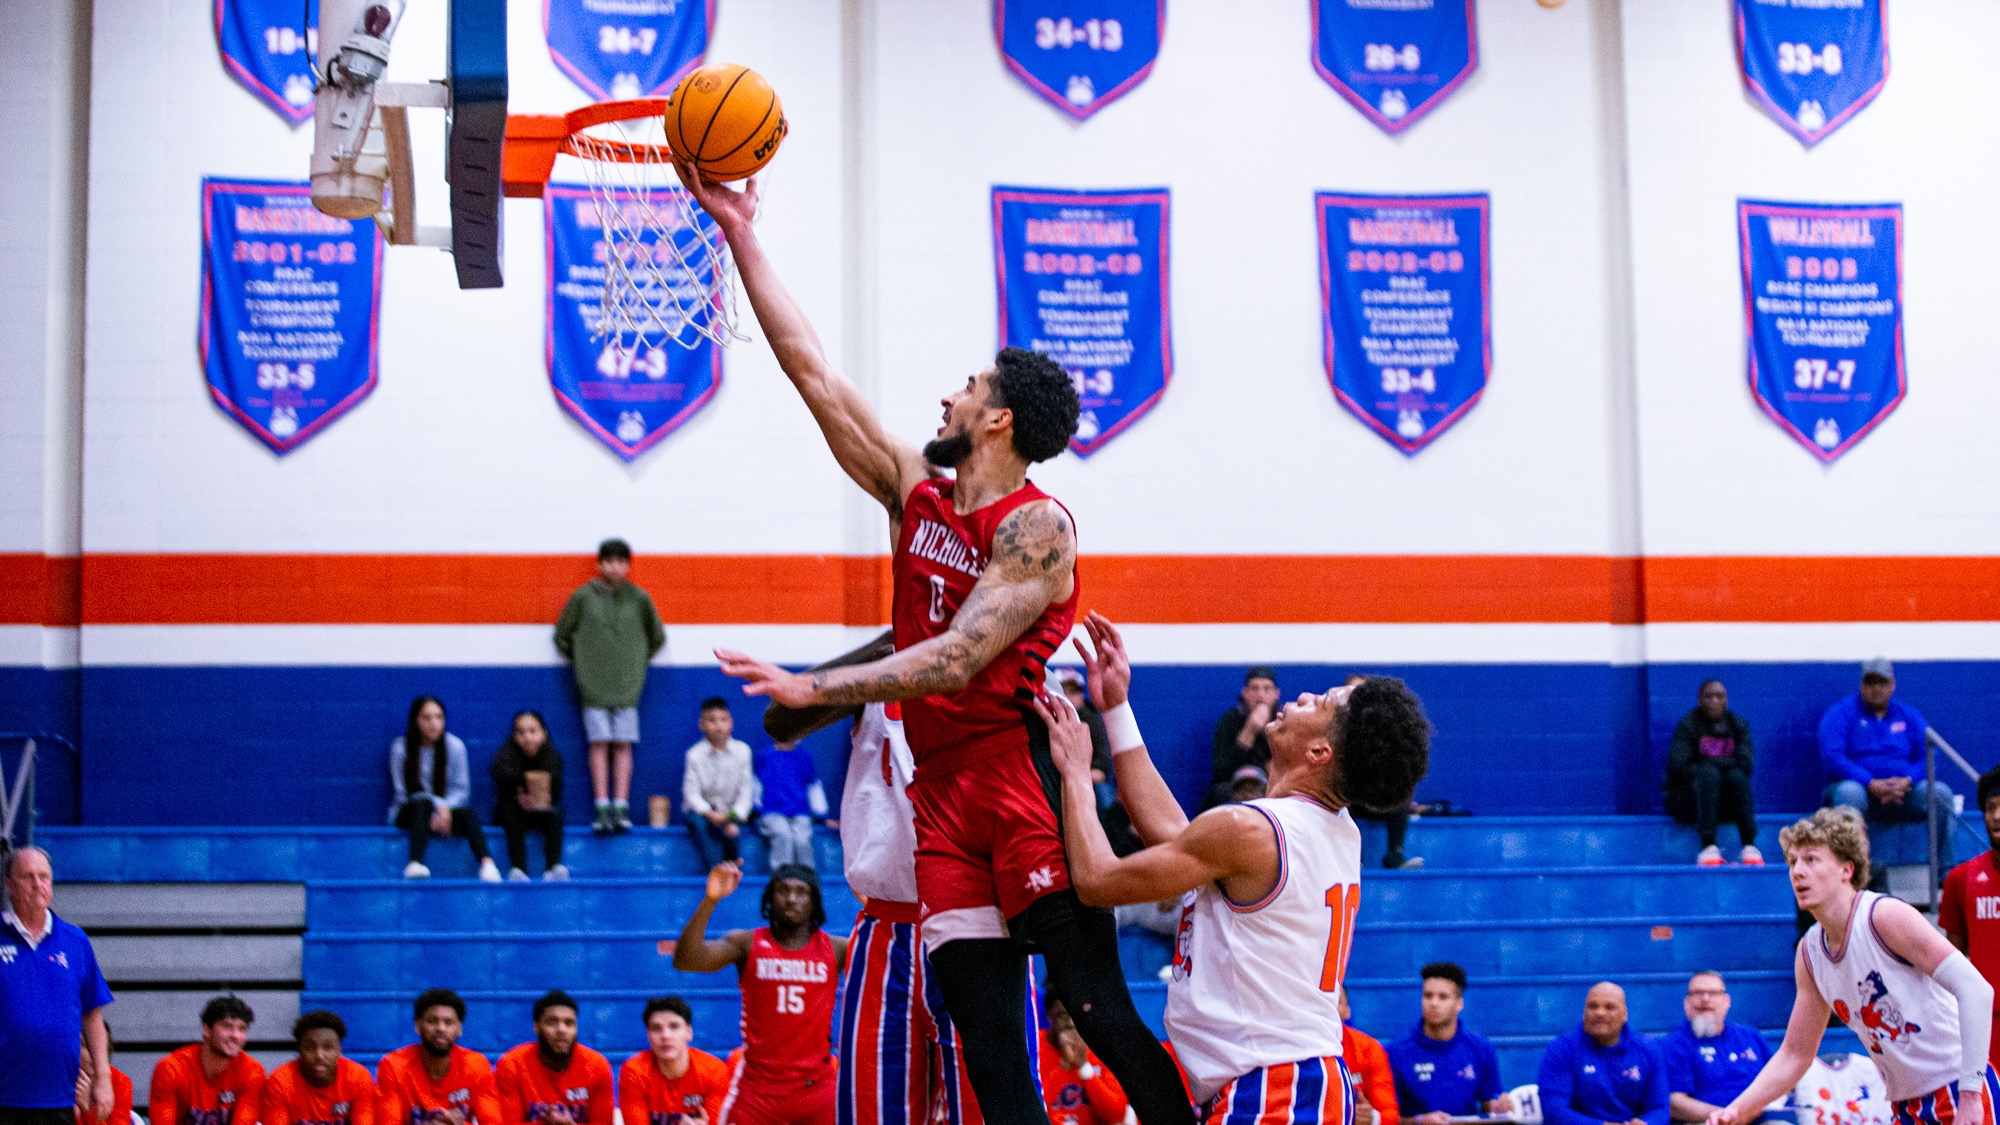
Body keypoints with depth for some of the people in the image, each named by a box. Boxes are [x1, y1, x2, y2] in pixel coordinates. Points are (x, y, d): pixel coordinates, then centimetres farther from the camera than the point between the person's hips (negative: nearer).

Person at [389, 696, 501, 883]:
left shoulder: (455, 746, -2)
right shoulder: (400, 748, -7)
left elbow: (462, 790, -1)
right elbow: (403, 791, -9)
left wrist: (445, 808, -22)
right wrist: (437, 806, -22)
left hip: (446, 810, 2)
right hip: (409, 812, -2)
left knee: (466, 813, -31)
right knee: (424, 804, -37)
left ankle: (487, 862, -53)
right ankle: (414, 864, -55)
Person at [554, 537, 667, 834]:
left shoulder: (639, 598, 4)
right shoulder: (583, 596, 1)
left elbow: (657, 637, 16)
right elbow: (562, 634, 11)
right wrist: (579, 660, 9)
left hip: (628, 683, 1)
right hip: (593, 683, -1)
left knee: (623, 745, -2)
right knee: (599, 743, -4)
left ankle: (621, 808, -3)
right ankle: (603, 809, -4)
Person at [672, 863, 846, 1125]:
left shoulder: (835, 949, 3)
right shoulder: (747, 944, 0)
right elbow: (685, 962, -14)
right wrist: (709, 900, -28)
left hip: (815, 1086, 1)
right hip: (758, 1084, -1)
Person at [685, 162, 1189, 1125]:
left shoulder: (1037, 525, -9)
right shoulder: (914, 491, 12)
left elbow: (957, 661, -19)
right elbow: (812, 370, 14)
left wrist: (810, 689, -25)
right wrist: (741, 236, 14)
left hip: (1022, 774, -7)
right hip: (943, 787, 7)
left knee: (1099, 1011, -11)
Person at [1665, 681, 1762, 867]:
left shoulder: (1738, 725, 7)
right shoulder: (1687, 725, -1)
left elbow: (1745, 764, -8)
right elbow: (1678, 767, -13)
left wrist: (1710, 762, -13)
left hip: (1726, 801, 2)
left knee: (1737, 776, -28)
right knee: (1708, 773, -32)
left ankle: (1749, 845, -38)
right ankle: (1708, 846, -46)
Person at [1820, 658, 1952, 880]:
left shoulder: (1908, 716, 16)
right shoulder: (1841, 713, 4)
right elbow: (1832, 757, -11)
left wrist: (1906, 781, -17)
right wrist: (1872, 784, -22)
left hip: (1903, 794, 3)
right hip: (1861, 792, -3)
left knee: (1940, 792, -23)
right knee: (1848, 791, -37)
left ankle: (1945, 871, -20)